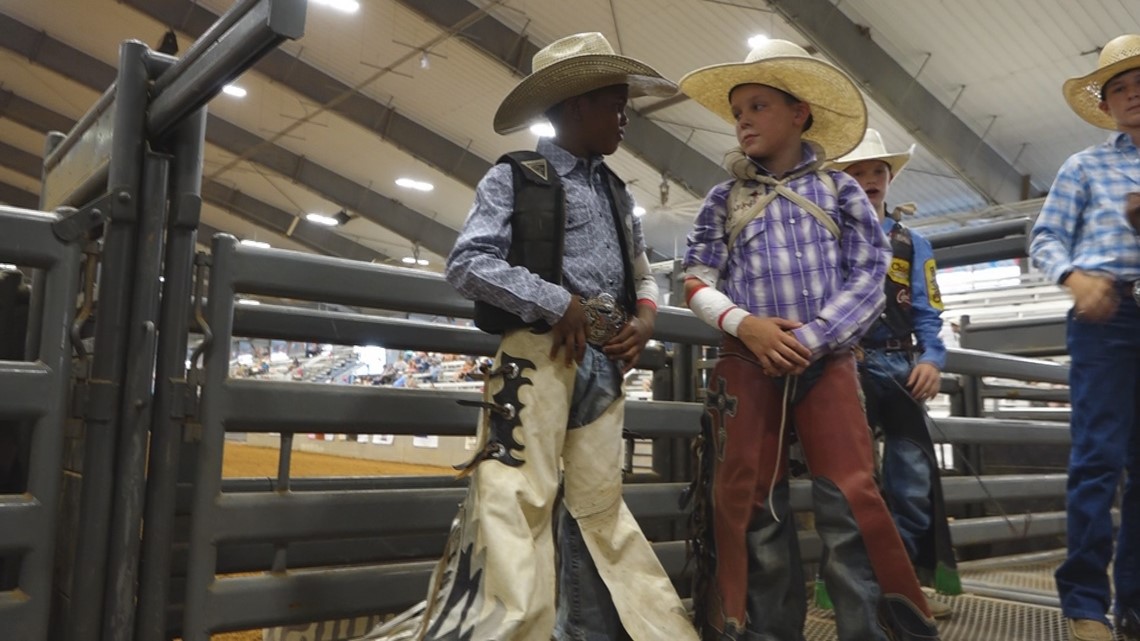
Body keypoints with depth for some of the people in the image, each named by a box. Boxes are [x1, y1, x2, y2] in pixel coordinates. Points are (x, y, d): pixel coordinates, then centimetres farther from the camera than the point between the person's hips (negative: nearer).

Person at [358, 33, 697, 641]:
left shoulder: (617, 192, 19)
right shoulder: (514, 178, 0)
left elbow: (642, 274, 23)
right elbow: (467, 262, -10)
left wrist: (645, 318, 0)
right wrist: (559, 304, -15)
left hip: (606, 362, 6)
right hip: (540, 354, -6)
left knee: (600, 502, 11)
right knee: (518, 495, -10)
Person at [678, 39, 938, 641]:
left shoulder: (839, 189, 8)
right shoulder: (724, 199, 12)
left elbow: (869, 277, 1)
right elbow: (697, 281, 6)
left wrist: (811, 338, -12)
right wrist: (745, 324, -12)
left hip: (827, 360, -1)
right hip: (745, 362, 2)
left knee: (849, 499, -8)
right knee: (754, 504, 3)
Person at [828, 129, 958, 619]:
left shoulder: (913, 243, 16)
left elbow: (927, 314, 8)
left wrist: (931, 359, -8)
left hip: (902, 369, 4)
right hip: (845, 368, -3)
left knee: (915, 483, 5)